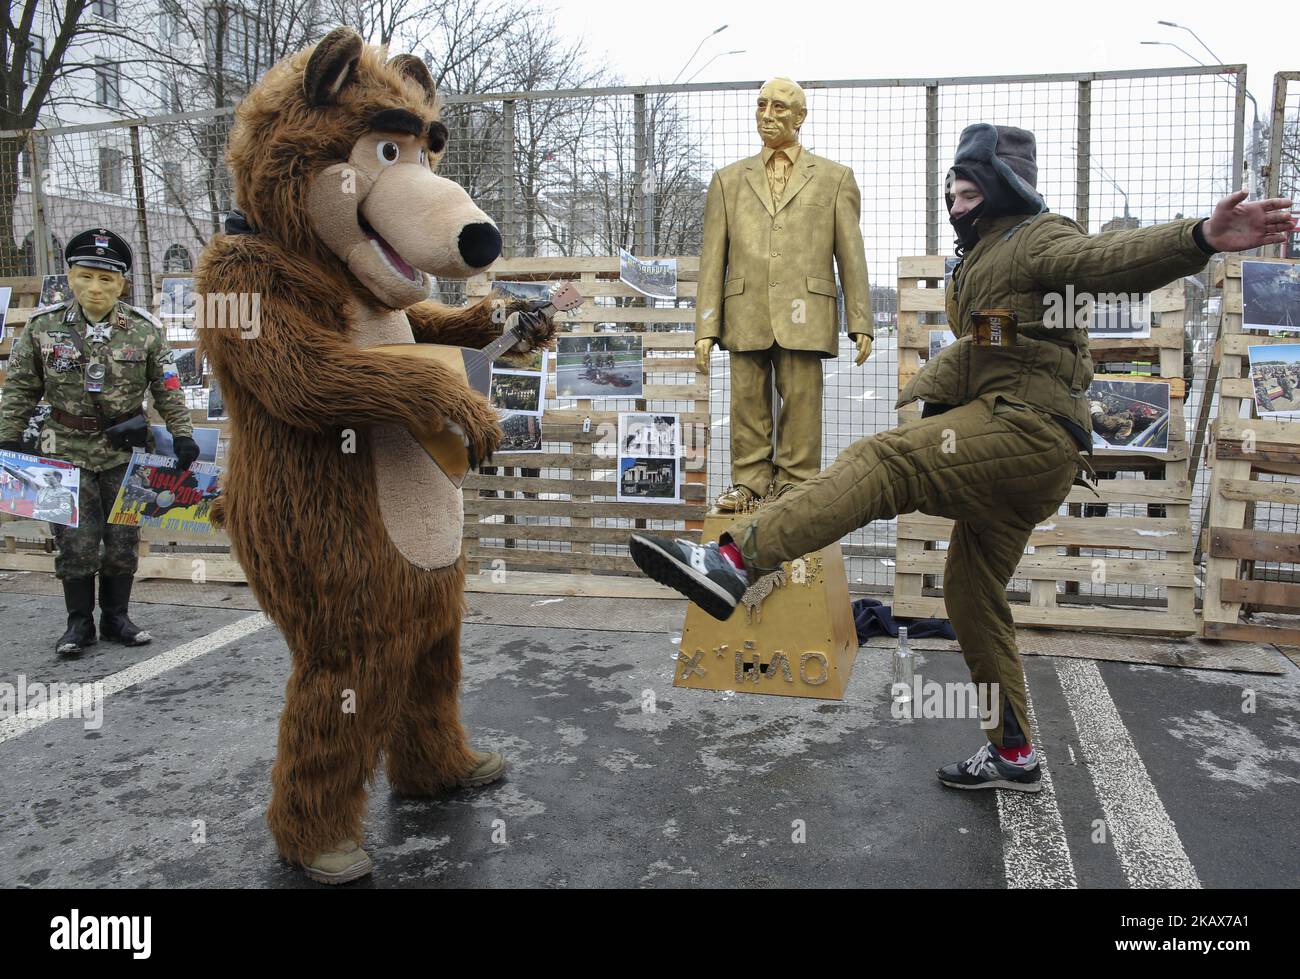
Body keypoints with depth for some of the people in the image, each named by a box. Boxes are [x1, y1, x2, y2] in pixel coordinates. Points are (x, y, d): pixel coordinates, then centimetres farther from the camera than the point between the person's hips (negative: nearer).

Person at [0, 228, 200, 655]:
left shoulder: (145, 330, -3)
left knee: (123, 540, 9)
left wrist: (182, 435, -3)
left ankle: (116, 617, 24)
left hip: (125, 452, 1)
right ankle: (79, 623, 14)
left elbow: (167, 390, 2)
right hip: (67, 452, -1)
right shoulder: (42, 326, -2)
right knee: (76, 543, 0)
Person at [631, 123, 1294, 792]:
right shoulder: (986, 256, 30)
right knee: (972, 595, 14)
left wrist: (1200, 237, -41)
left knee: (882, 462, -27)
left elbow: (1110, 259, -22)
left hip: (1029, 428, -11)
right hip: (1017, 457, 11)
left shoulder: (1036, 238, -1)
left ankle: (732, 561, -42)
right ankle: (1013, 755, 24)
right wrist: (917, 394, 21)